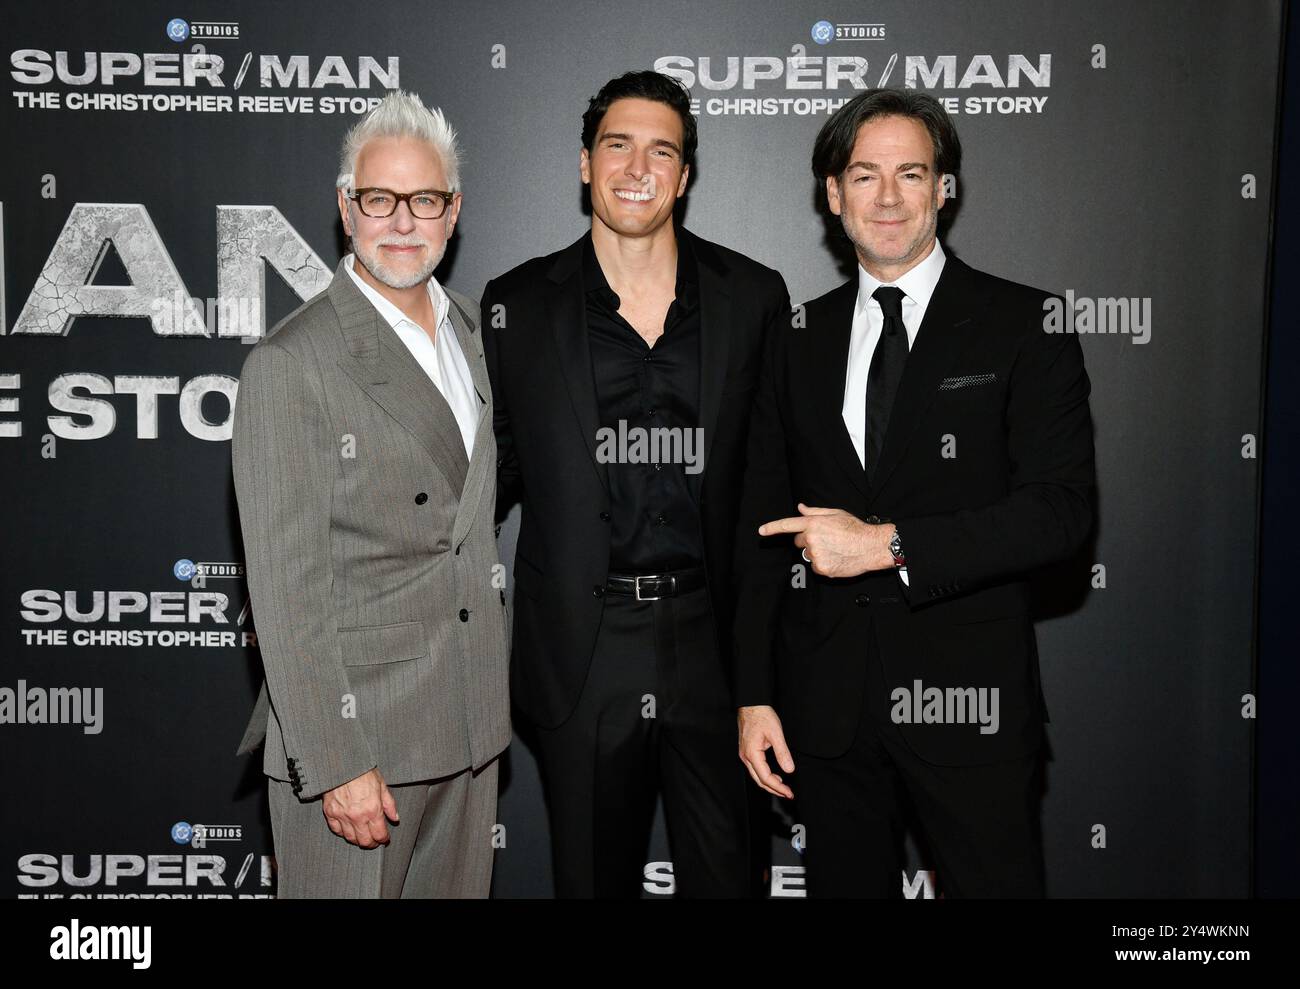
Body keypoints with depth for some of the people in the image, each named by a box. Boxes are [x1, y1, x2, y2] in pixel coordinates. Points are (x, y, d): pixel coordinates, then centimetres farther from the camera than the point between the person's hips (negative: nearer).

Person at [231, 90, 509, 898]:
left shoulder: (476, 329, 9)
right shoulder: (291, 363, -13)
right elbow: (287, 583, -15)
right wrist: (335, 763, -18)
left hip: (472, 724, 7)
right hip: (354, 734, -6)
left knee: (459, 888, 17)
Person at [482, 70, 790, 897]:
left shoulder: (754, 296, 3)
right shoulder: (518, 305, 2)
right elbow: (493, 469, 8)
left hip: (716, 644, 0)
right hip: (581, 659, 0)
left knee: (729, 875, 11)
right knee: (593, 877, 15)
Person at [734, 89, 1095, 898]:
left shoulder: (1024, 326, -2)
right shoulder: (800, 339, 9)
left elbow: (1061, 510, -11)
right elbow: (765, 529, 8)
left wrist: (887, 543, -16)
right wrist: (755, 694, 4)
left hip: (969, 696, -3)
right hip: (825, 700, 3)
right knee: (846, 883, 14)